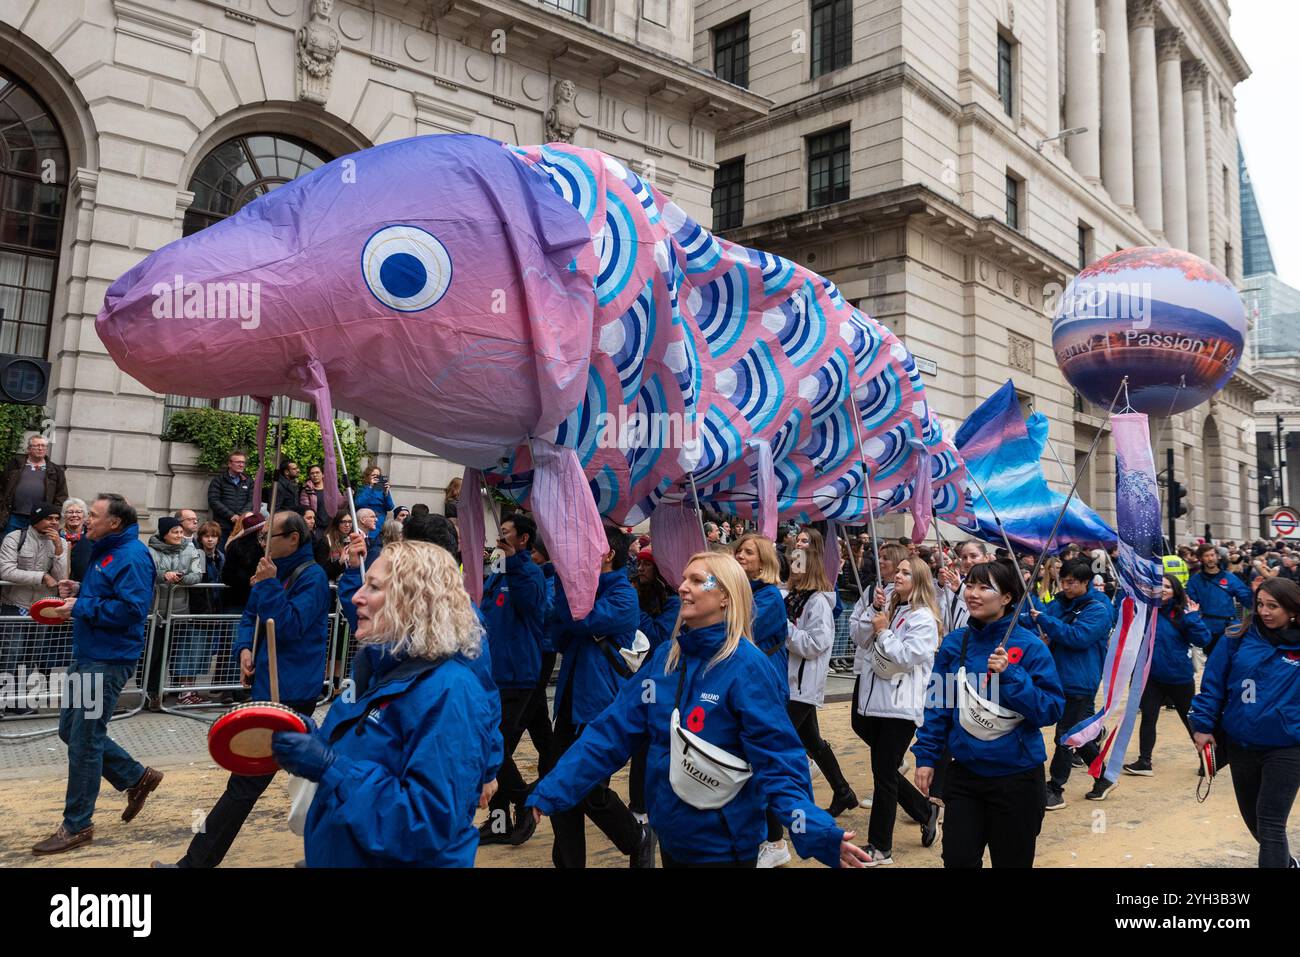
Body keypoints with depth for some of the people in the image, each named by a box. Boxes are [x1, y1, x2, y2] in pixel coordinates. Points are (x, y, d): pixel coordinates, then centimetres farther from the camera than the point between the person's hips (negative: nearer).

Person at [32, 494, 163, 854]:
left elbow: (132, 609, -27)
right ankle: (137, 778, 27)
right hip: (87, 655, 11)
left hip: (109, 661, -11)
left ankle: (77, 825, 12)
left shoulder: (132, 556, -19)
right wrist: (80, 590, 6)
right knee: (70, 729, 17)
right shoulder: (105, 550, 13)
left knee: (83, 742, -2)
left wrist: (80, 607, -21)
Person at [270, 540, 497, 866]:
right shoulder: (382, 669, 4)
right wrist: (313, 742, -3)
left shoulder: (449, 693, -26)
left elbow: (430, 823, -30)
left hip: (398, 859, -8)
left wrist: (329, 767, -29)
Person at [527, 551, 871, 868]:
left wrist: (817, 832, -35)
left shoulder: (746, 666, -17)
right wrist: (551, 790, -6)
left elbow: (777, 760, -20)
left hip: (722, 844, -6)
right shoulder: (664, 657, -1)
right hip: (670, 835, 6)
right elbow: (613, 731, -1)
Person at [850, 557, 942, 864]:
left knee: (884, 775, -1)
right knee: (885, 771, 15)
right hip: (878, 701, 8)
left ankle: (880, 847, 10)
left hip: (901, 707, -8)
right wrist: (873, 616, -6)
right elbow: (860, 639, 8)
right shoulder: (891, 609, 14)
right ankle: (926, 812, 36)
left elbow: (907, 657, -21)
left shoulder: (923, 618, -10)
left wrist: (883, 632, -12)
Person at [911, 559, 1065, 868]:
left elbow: (1052, 710, -13)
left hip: (1017, 776, -2)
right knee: (957, 859, 8)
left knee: (1011, 861, 15)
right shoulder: (954, 643, -1)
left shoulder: (1029, 646, -11)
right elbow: (937, 704, 4)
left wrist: (1010, 675, -24)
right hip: (964, 773, 3)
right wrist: (926, 756, 1)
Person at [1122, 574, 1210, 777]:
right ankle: (1144, 762, 13)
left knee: (1190, 719, 16)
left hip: (1180, 677, -1)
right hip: (1152, 676, 1)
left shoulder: (1182, 613, -10)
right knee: (1148, 718, 5)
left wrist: (1192, 617, -24)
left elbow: (1202, 640, -14)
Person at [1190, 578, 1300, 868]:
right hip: (1240, 744, 4)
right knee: (1252, 817, 20)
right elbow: (1213, 683, 0)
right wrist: (1203, 725, -2)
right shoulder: (1238, 638, -4)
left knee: (1270, 823, -4)